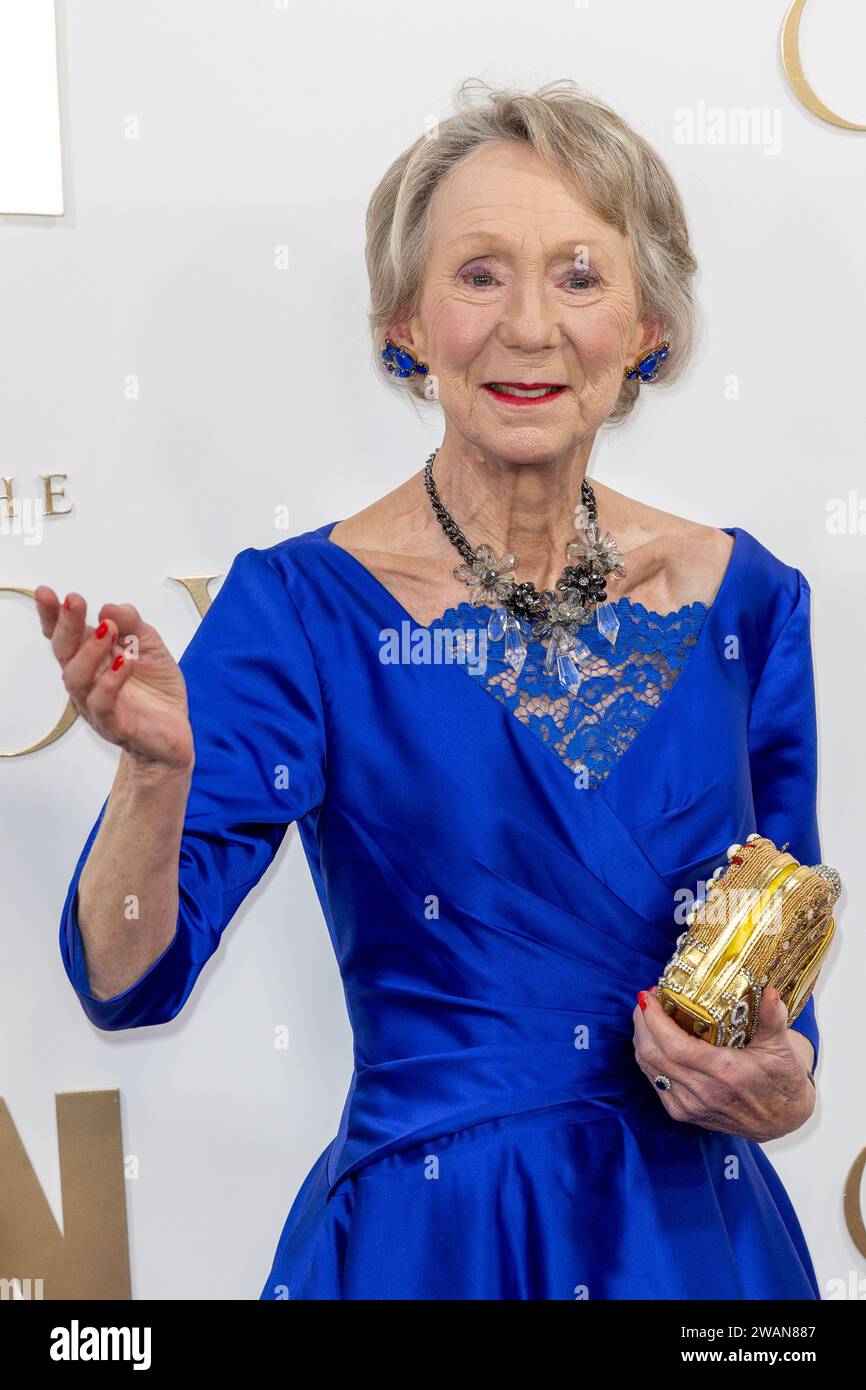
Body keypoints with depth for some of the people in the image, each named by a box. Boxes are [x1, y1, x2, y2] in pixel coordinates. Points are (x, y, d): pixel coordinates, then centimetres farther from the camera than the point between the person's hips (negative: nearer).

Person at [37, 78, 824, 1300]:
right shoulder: (300, 608, -13)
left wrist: (783, 1081, -11)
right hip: (424, 1237, -3)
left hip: (705, 1234, 4)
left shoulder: (748, 600, -3)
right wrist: (157, 769, -35)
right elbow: (126, 983, -17)